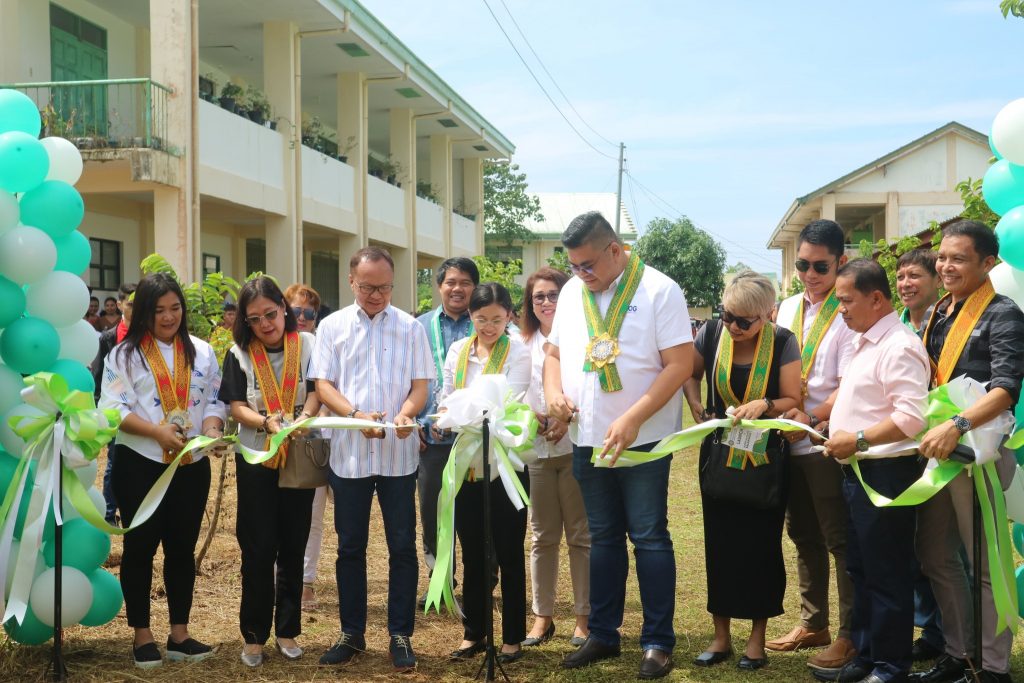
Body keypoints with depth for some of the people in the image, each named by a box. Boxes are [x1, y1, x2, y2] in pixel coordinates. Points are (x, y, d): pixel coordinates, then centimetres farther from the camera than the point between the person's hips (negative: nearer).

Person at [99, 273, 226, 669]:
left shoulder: (201, 351, 9)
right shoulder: (125, 354, -1)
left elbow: (215, 400, 8)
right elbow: (113, 408, -10)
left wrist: (212, 428, -13)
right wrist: (158, 431, -21)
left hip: (192, 466, 3)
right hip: (140, 466, -3)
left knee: (182, 547, 9)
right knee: (140, 547, 4)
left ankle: (179, 634, 18)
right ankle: (142, 636, 15)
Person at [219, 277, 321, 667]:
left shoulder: (308, 345, -2)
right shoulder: (239, 353, -1)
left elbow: (316, 391, -6)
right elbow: (236, 407, -6)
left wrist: (305, 417, -28)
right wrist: (267, 422, -26)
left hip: (300, 458, 1)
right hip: (256, 459, 0)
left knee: (293, 546, 8)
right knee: (258, 549, 1)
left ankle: (287, 630, 20)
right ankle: (254, 635, 12)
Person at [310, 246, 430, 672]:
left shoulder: (410, 328, 3)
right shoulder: (332, 327, 4)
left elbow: (420, 385, 1)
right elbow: (323, 385, 0)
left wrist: (405, 414, -21)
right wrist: (355, 415, -18)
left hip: (398, 454, -1)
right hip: (349, 453, 1)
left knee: (402, 547, 3)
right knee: (350, 547, 10)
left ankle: (400, 636, 13)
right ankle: (352, 633, 22)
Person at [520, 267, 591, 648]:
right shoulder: (523, 344, 12)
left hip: (575, 445, -4)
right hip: (537, 448, 4)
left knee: (581, 535, 3)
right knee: (543, 536, 10)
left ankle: (584, 616, 12)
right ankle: (542, 616, 19)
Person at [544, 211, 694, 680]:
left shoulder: (658, 290, -10)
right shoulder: (571, 293, 8)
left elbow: (680, 363, -14)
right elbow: (555, 351, 17)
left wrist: (632, 420, -21)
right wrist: (554, 392, -5)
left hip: (643, 441, -5)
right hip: (587, 439, 5)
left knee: (649, 537, 0)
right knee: (603, 538, 14)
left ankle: (658, 641, 11)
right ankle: (603, 635, 24)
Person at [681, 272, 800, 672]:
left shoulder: (782, 343, -12)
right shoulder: (711, 334, -6)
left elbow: (792, 400, -8)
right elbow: (689, 374, 11)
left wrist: (764, 405, -27)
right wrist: (696, 408, -6)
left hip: (766, 457, -2)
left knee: (761, 545, 4)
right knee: (719, 542, 6)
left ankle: (757, 638, 18)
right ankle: (721, 636, 18)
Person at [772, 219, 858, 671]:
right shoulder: (788, 308, 10)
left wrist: (811, 420, -23)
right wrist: (786, 408, -7)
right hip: (791, 441, 7)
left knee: (839, 540, 1)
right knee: (804, 535, 16)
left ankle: (851, 634, 13)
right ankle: (813, 623, 30)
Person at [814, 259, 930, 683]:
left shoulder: (899, 347, -17)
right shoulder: (866, 343, 15)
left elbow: (911, 417, -25)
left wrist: (858, 439, -23)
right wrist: (835, 430, 14)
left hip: (885, 472, -10)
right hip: (858, 470, 10)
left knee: (887, 575, 0)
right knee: (860, 570, 17)